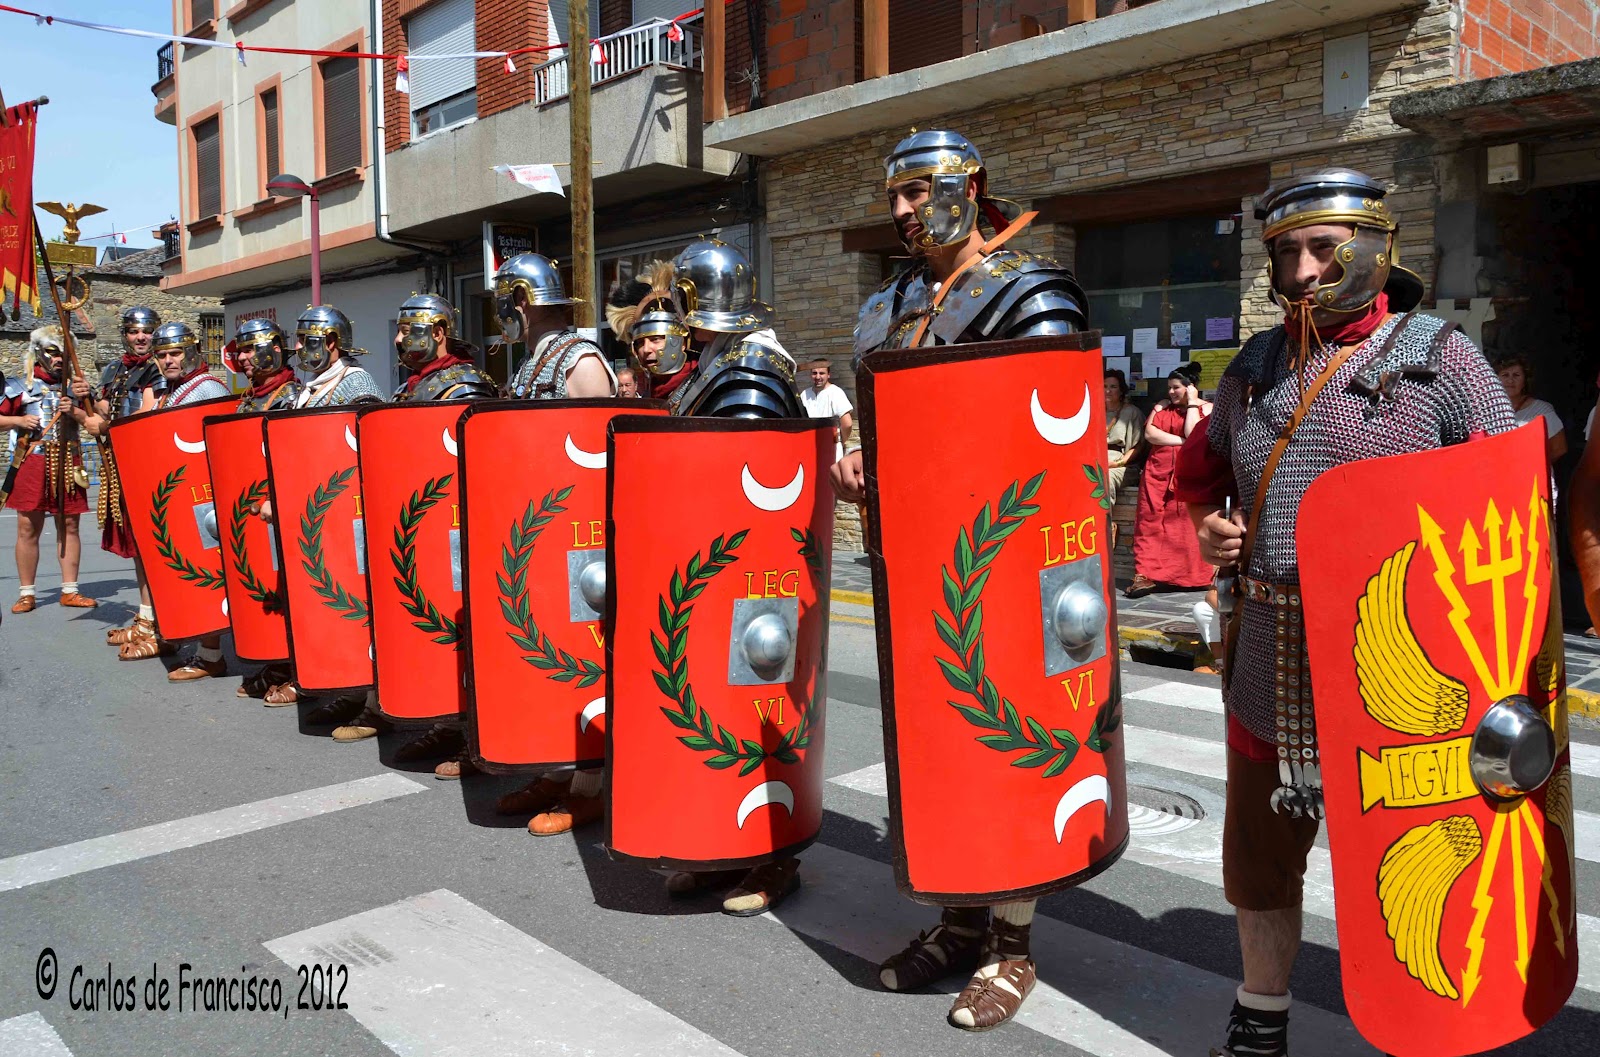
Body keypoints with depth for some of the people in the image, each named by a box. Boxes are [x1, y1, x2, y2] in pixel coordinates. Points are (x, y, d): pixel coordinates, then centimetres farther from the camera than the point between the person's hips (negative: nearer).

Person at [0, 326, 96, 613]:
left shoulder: (74, 386, 12)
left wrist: (74, 412, -11)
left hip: (68, 464, 2)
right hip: (32, 462, -2)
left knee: (69, 526, 5)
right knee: (28, 528, -1)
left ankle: (70, 591, 11)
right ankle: (27, 593, 8)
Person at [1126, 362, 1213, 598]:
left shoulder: (1206, 408, 8)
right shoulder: (1162, 407, 18)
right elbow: (1149, 433, 1)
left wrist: (1192, 403, -2)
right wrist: (1181, 441, -6)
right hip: (1159, 470, 3)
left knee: (1189, 521, -16)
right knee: (1150, 520, -9)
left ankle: (1194, 575, -12)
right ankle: (1146, 574, -13)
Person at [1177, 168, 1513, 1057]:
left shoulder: (1435, 357, -5)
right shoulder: (1253, 367, 9)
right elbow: (1202, 469, 22)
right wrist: (1207, 525, 2)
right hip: (1268, 660, 5)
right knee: (1259, 850, 18)